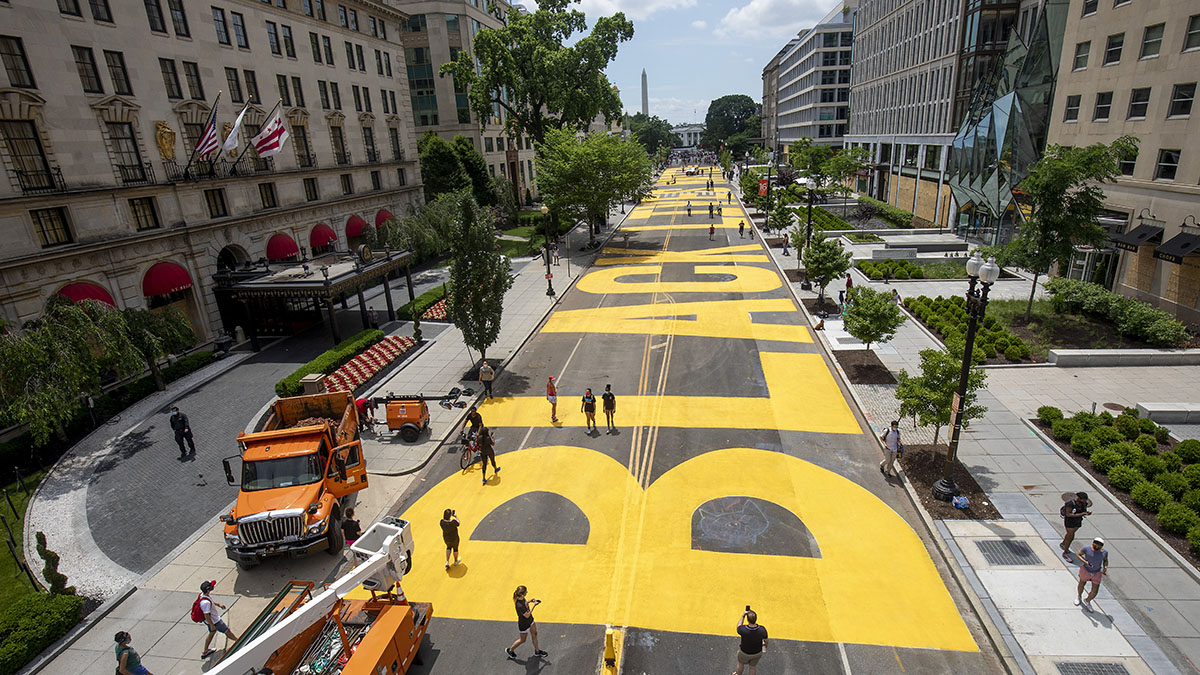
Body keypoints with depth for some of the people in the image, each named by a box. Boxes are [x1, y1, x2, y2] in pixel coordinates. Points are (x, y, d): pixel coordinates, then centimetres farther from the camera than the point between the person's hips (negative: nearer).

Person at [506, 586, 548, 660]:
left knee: (534, 634, 23)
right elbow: (527, 615, -29)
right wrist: (534, 605, -29)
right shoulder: (519, 606, -42)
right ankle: (510, 650, 43)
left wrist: (529, 601, -9)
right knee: (522, 640, 17)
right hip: (524, 624, -8)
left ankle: (537, 651, 46)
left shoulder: (521, 598, -17)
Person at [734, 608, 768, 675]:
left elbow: (738, 627, -13)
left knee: (740, 663, 30)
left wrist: (743, 616, -11)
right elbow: (766, 640, -9)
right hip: (757, 653, 2)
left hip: (744, 653, -1)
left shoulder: (743, 630, -39)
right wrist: (765, 645, 13)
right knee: (753, 666, 30)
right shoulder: (762, 630, -32)